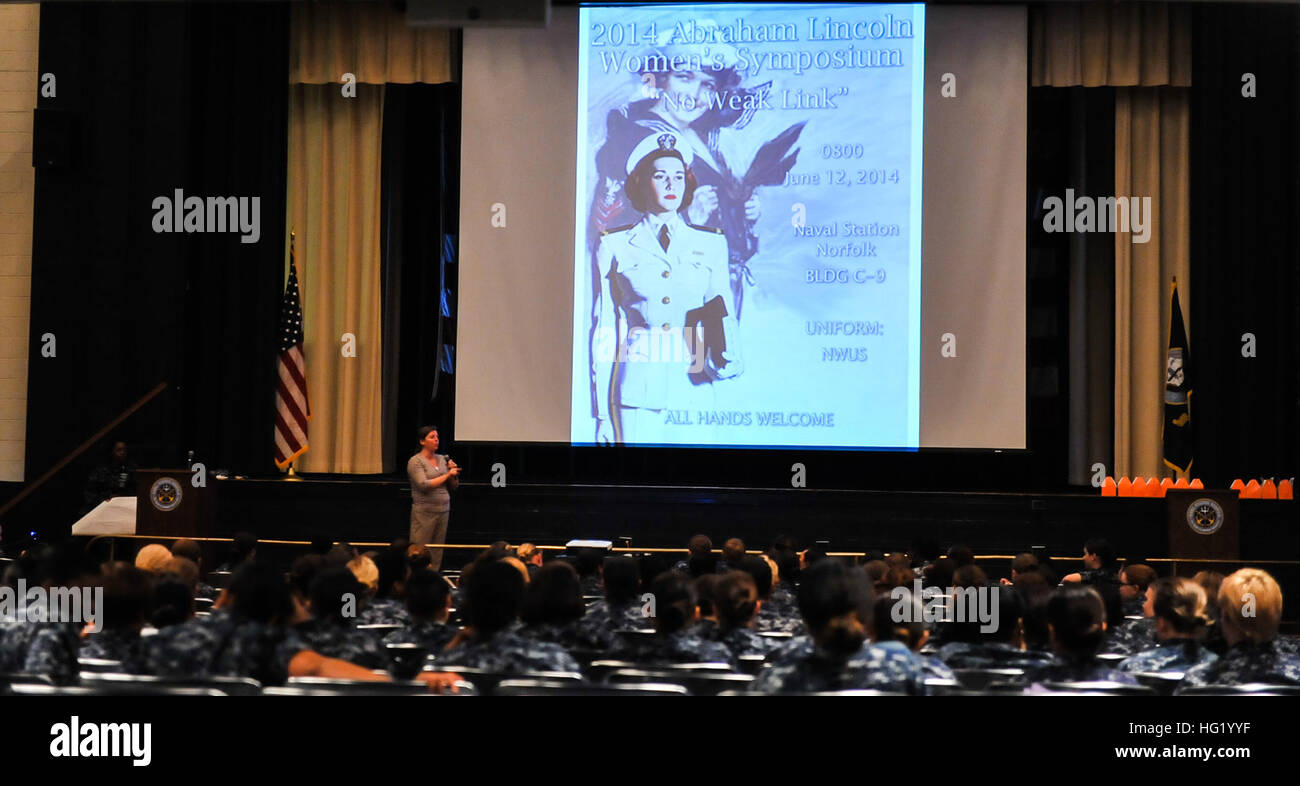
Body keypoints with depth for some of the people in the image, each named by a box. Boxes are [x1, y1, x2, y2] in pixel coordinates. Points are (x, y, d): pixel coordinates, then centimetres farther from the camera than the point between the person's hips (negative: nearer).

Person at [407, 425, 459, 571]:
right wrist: (447, 475, -12)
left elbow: (453, 487, 18)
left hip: (443, 510, 6)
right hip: (424, 512, -6)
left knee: (437, 553, 6)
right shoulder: (416, 461, -4)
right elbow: (424, 485, -18)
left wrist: (453, 473, -2)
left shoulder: (442, 459, 14)